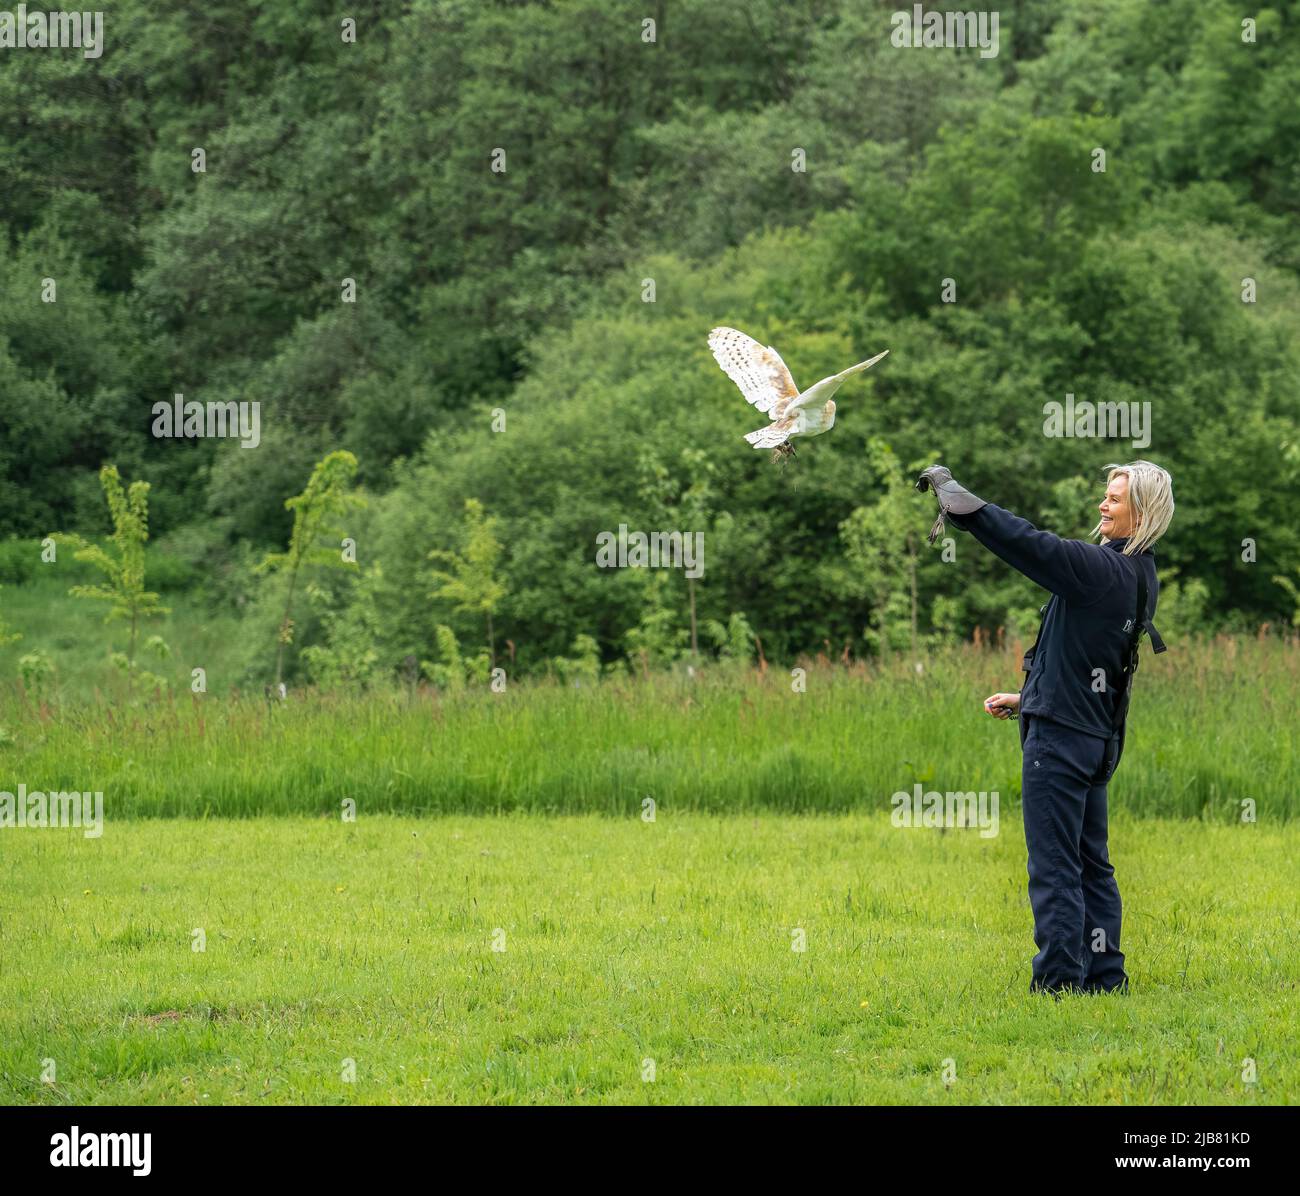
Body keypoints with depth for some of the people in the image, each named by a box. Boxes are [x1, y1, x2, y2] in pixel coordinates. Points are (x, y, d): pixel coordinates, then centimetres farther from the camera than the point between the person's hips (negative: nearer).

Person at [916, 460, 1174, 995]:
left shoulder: (1100, 567, -18)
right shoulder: (1139, 576, 11)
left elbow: (1024, 542, -22)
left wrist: (952, 490, -13)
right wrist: (1028, 699, 24)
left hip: (1059, 734, -9)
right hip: (1098, 735, 9)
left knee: (1054, 867, -5)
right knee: (1091, 864, 15)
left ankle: (1058, 981, -4)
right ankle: (1104, 977, 18)